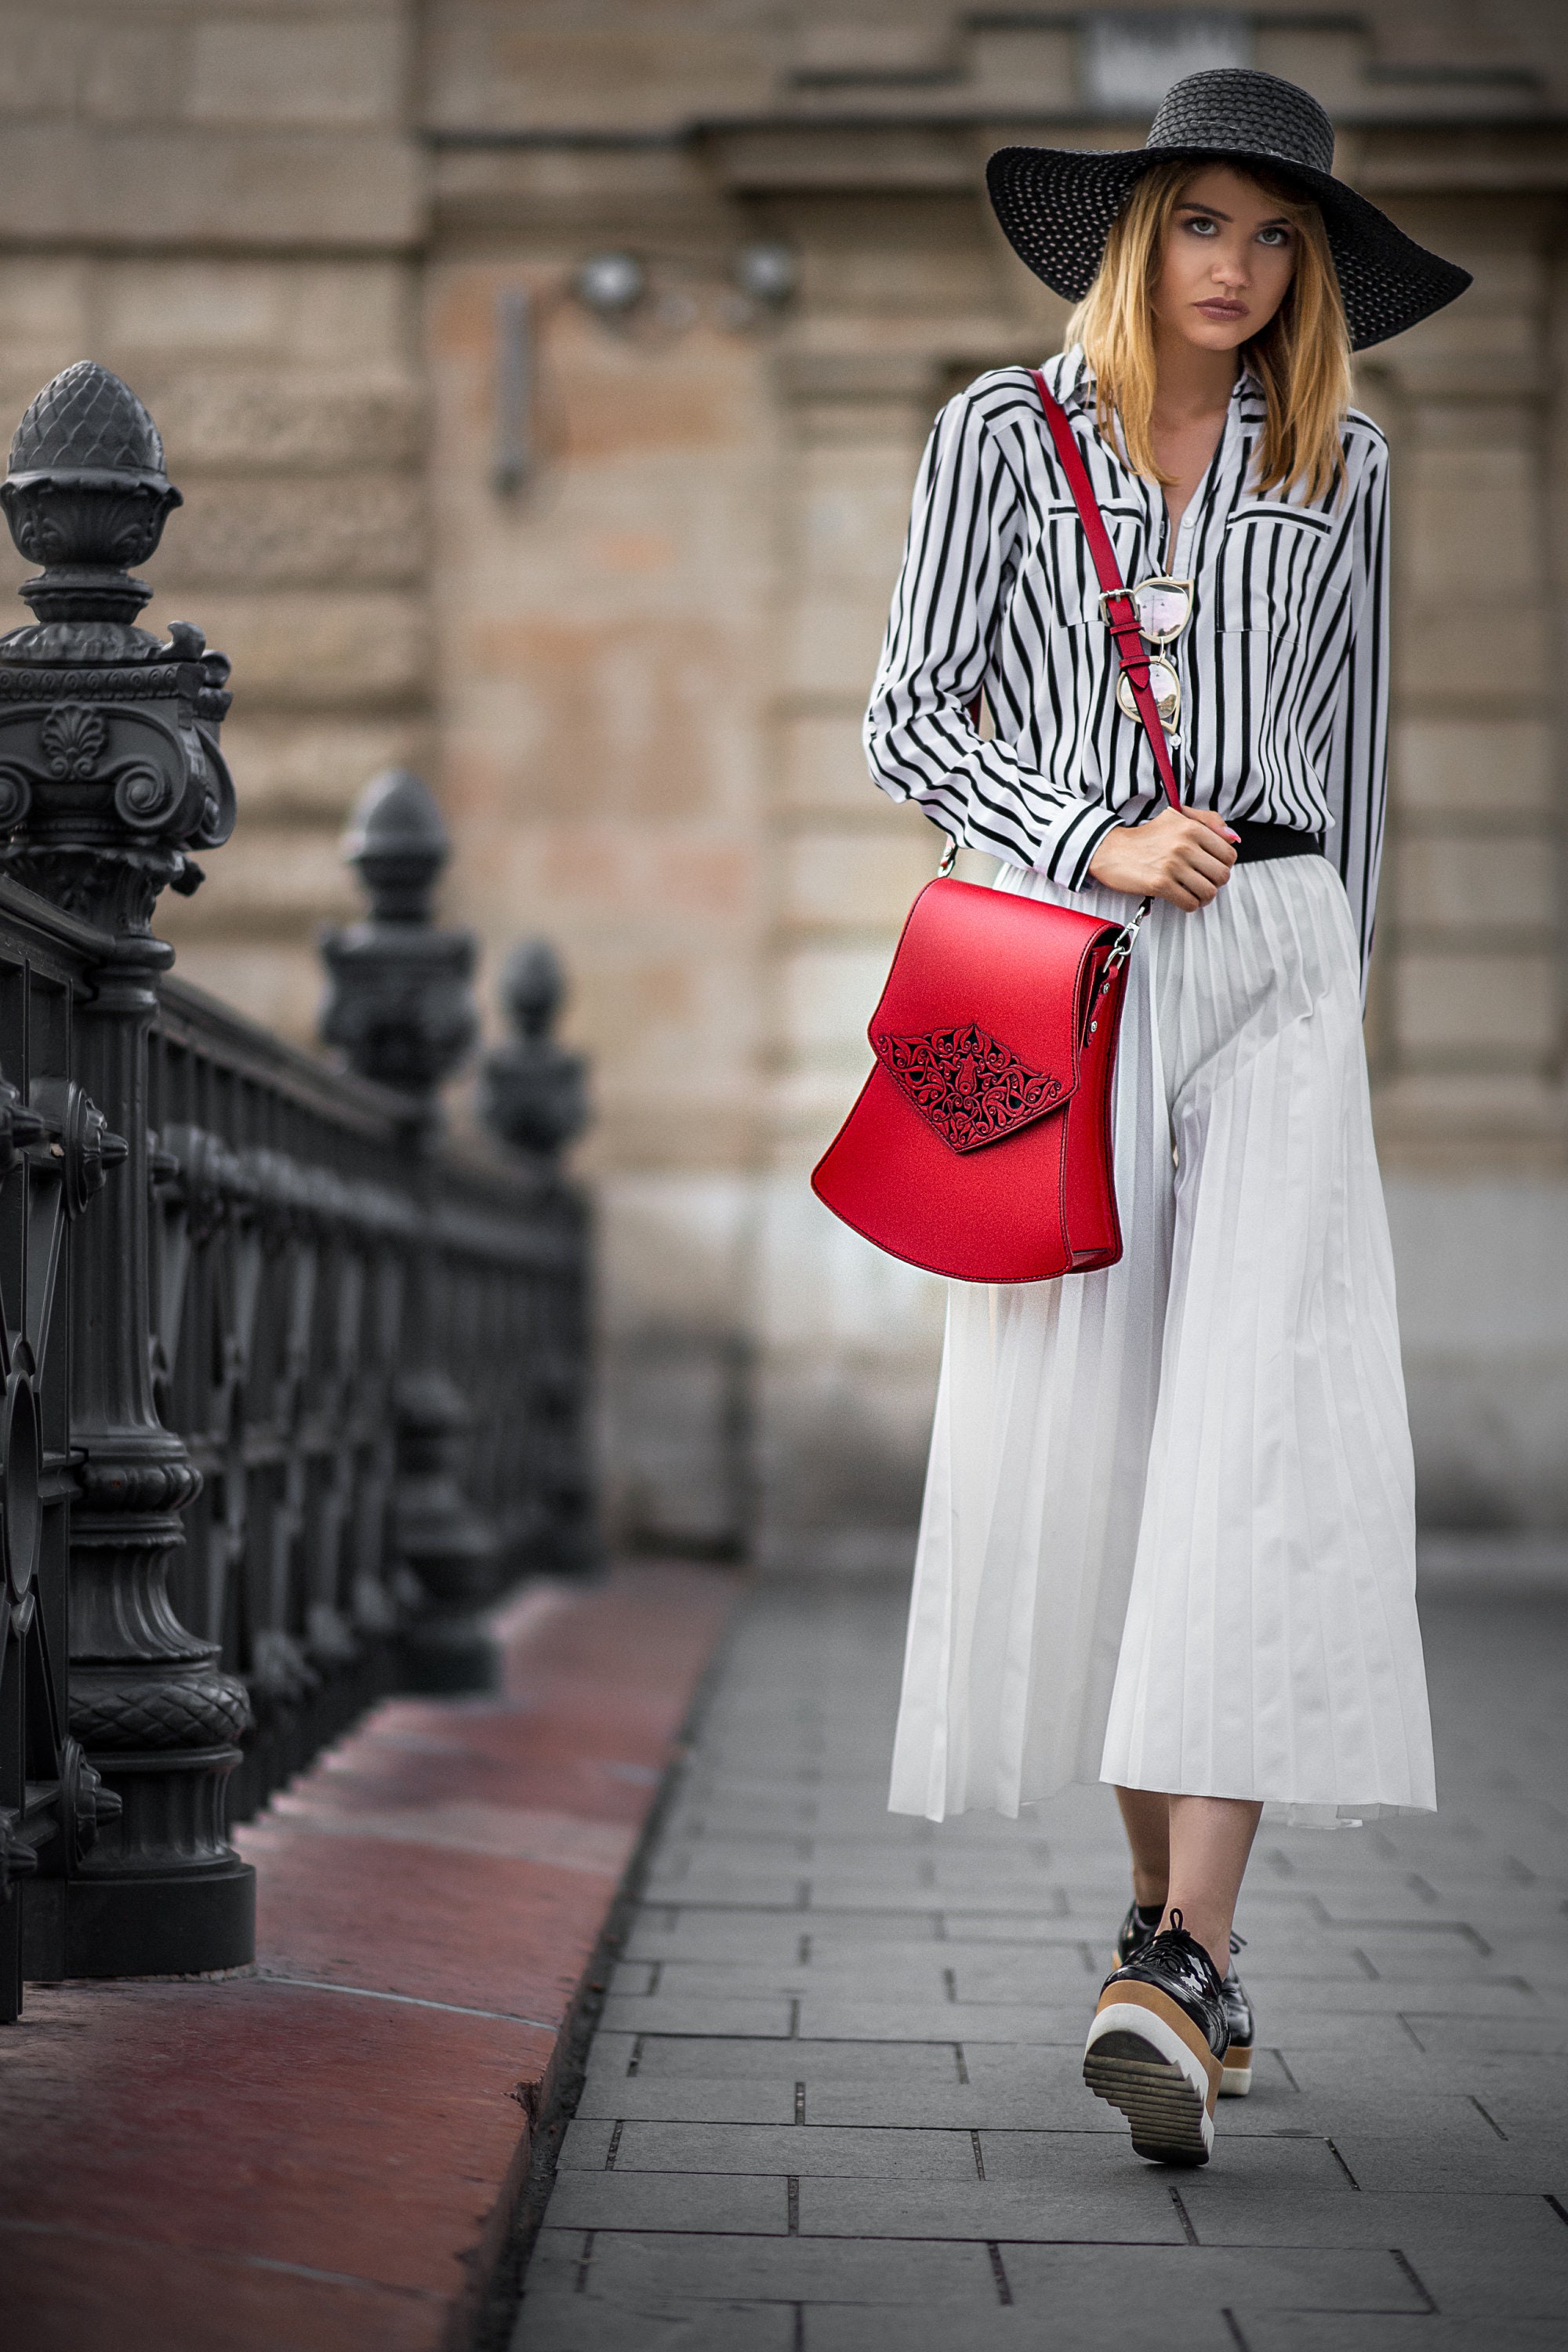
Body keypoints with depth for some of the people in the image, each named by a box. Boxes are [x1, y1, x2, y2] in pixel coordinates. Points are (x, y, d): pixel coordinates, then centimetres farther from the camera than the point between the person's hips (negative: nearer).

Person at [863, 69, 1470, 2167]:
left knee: (1267, 1441, -14)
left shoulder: (1335, 464, 12)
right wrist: (1099, 846, -11)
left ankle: (1179, 1973, -20)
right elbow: (911, 720, 3)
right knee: (1078, 1444, 1)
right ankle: (1172, 1918, 18)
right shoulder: (1004, 432, 7)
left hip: (1273, 972, 0)